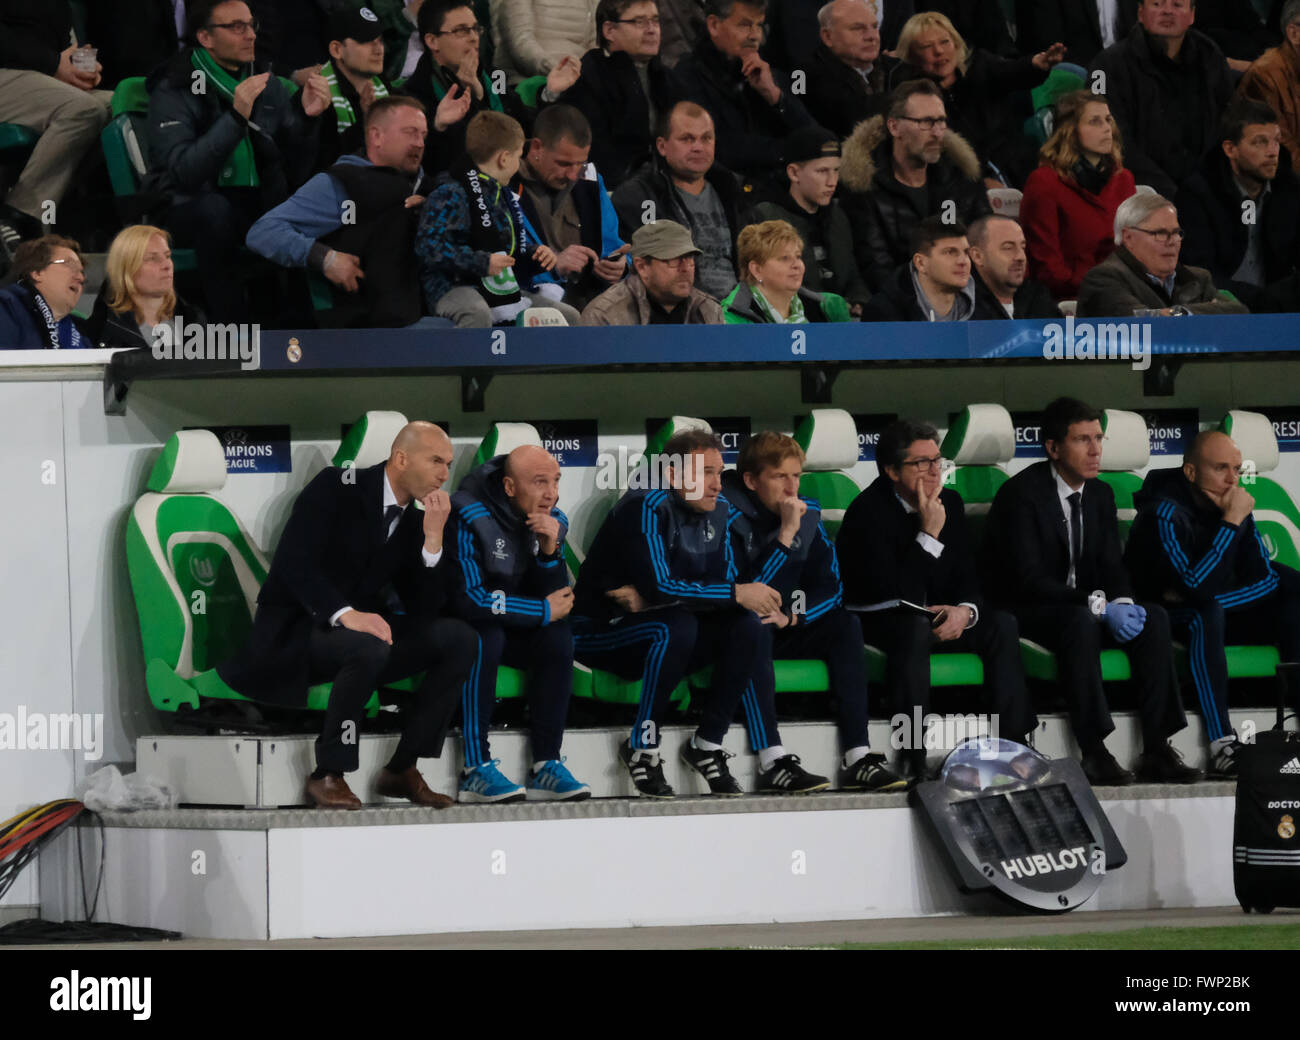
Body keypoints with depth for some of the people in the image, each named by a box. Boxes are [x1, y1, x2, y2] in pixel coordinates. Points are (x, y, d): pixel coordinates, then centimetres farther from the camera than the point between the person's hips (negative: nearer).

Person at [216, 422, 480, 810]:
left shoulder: (412, 522, 10)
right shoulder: (336, 487, -9)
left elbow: (425, 609, 4)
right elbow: (293, 563, -21)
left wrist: (433, 537, -8)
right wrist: (345, 614, -36)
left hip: (361, 628, 7)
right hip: (295, 632, -7)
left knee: (460, 639, -13)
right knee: (368, 647, -39)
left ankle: (403, 768, -9)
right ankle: (328, 775, -23)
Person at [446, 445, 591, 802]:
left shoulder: (554, 521, -1)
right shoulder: (470, 516, -22)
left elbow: (558, 601, -3)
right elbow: (470, 600, -27)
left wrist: (550, 551, -22)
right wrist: (544, 611, -18)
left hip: (511, 629, 6)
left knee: (558, 637, -18)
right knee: (485, 636, -35)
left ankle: (546, 766, -19)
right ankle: (476, 769, -34)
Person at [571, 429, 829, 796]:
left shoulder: (719, 513, 3)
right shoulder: (646, 508, -20)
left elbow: (725, 584, -3)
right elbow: (658, 587, -29)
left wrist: (651, 599, -19)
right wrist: (738, 594, -27)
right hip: (600, 633, -7)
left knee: (746, 625, -12)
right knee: (676, 626, -35)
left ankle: (708, 745, -7)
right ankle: (642, 749, -23)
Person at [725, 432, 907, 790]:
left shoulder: (807, 514, 2)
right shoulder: (730, 518, -17)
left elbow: (831, 586, 4)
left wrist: (790, 617, -14)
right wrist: (786, 534, -29)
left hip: (784, 635, 6)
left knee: (845, 623, -16)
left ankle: (857, 757, -27)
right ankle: (773, 763, -44)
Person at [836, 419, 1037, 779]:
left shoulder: (949, 502, 2)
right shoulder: (868, 512, -19)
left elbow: (969, 577, 6)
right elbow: (897, 595, -27)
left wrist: (965, 611, -18)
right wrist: (929, 535, -29)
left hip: (938, 619, 7)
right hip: (876, 626, -7)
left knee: (1002, 623, -15)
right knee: (914, 626, -38)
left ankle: (1013, 743, -18)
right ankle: (913, 758, -41)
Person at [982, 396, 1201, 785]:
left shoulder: (1100, 494, 7)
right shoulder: (1021, 494, -17)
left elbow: (1112, 566, 7)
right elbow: (1029, 579, -24)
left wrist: (1122, 603, -18)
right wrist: (1100, 606, -30)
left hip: (1082, 607, 7)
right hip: (1026, 614, -7)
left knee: (1153, 618, -18)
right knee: (1081, 622, -38)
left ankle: (1156, 750, -22)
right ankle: (1093, 753, -35)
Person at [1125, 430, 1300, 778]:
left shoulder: (1233, 504, -2)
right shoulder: (1165, 513, -23)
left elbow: (1265, 579, -3)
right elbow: (1197, 586, -34)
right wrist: (1231, 523, -31)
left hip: (1211, 618, 7)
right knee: (1204, 612, -38)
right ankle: (1222, 745, -43)